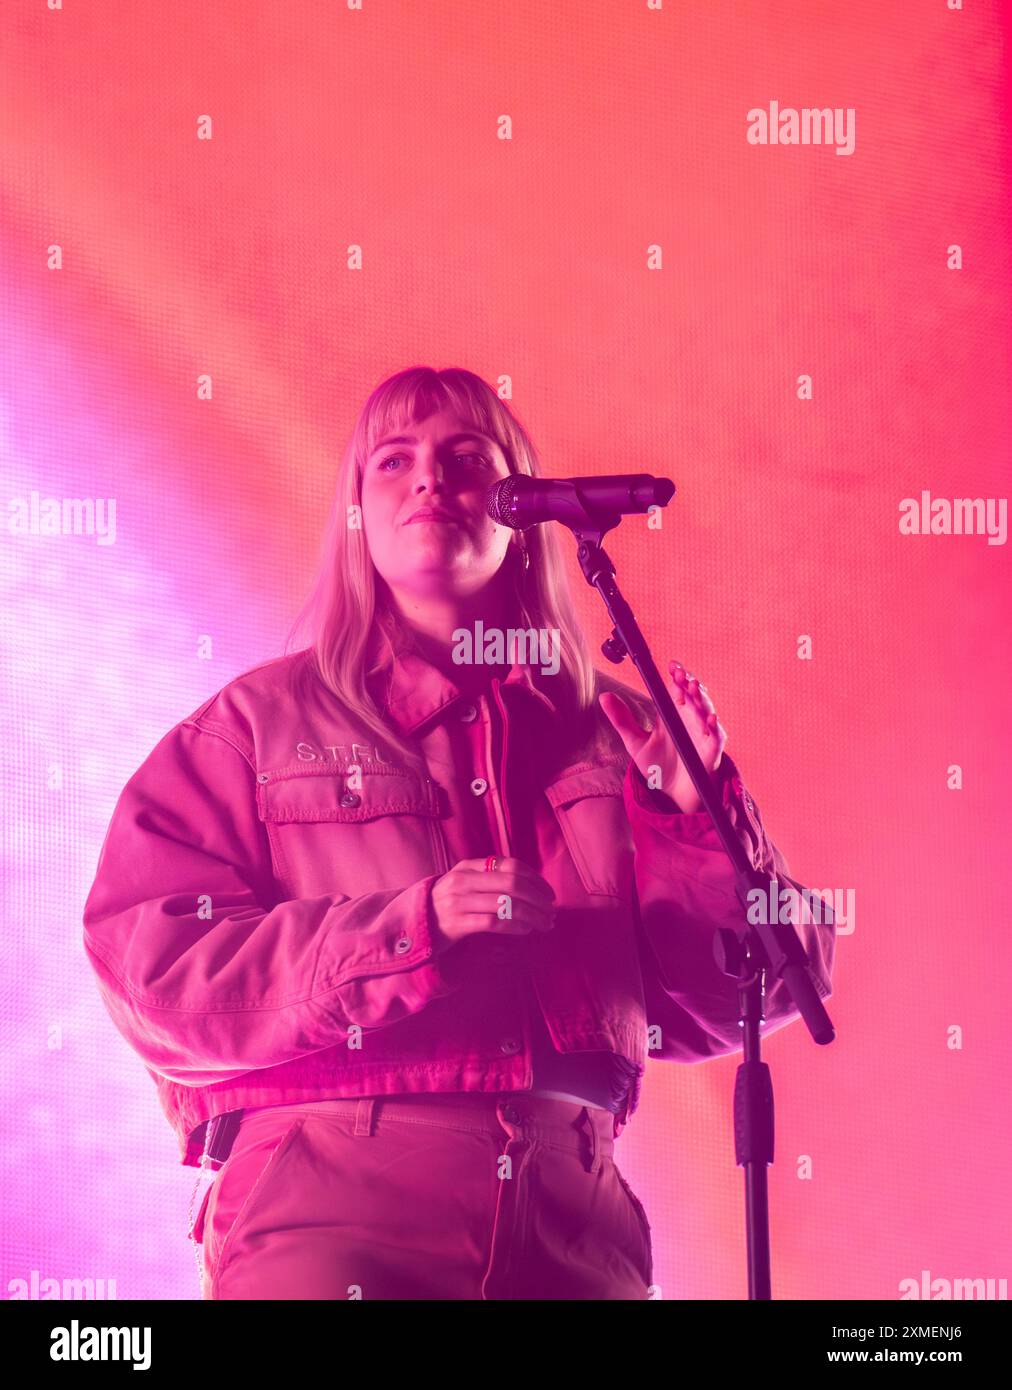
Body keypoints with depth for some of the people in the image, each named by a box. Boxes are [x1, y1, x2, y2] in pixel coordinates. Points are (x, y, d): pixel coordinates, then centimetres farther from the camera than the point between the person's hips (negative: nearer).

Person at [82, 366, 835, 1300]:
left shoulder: (618, 734, 13)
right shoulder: (263, 722, 8)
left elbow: (728, 1003, 13)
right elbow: (152, 971, -3)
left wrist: (696, 816, -3)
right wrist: (410, 929, -12)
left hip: (572, 1207, 2)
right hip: (330, 1189, -2)